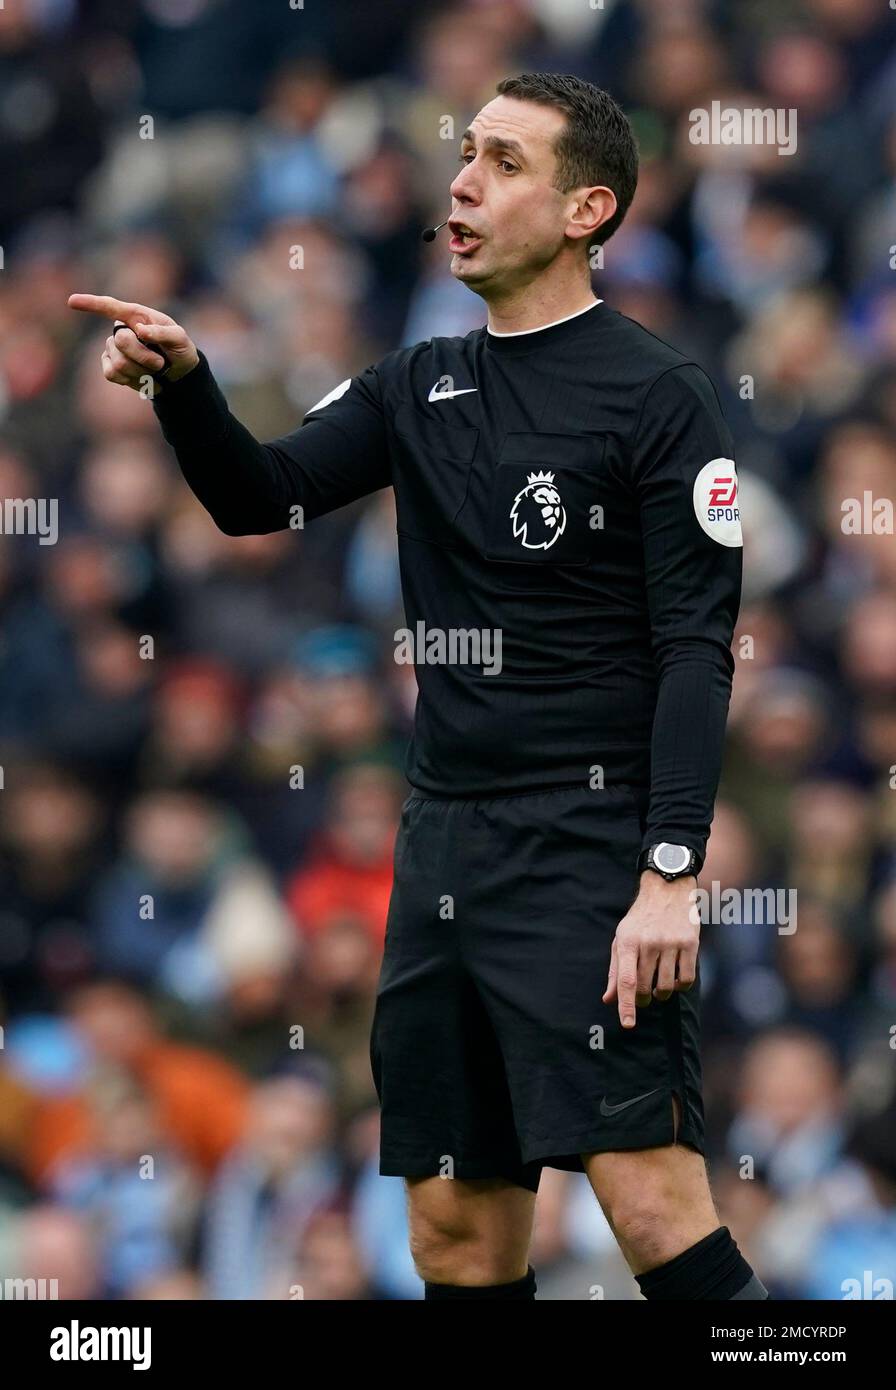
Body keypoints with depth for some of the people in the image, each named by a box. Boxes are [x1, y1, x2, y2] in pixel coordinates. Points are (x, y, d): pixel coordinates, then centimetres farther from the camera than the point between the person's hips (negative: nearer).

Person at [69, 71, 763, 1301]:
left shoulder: (654, 397, -5)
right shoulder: (419, 389, 14)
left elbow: (698, 650, -10)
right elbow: (262, 495, 6)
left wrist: (670, 876, -19)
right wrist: (182, 380, -14)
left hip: (587, 842, -7)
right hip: (443, 839, 7)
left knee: (653, 1203, -16)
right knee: (458, 1225, 7)